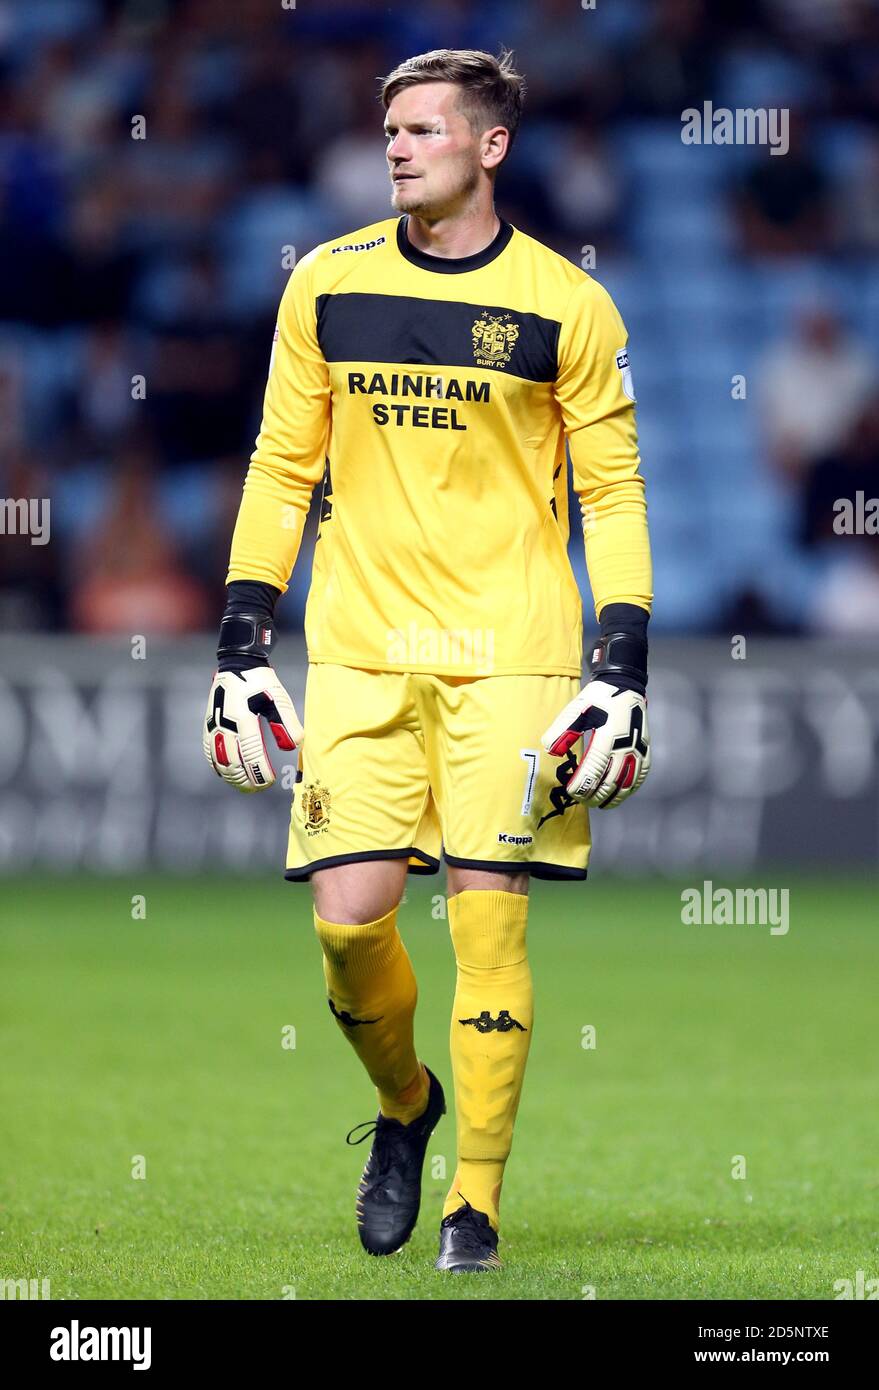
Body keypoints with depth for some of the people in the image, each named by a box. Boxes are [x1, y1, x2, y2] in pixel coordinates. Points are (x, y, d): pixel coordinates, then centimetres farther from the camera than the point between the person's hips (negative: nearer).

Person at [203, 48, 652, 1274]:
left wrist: (621, 673, -3)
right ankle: (405, 1104, 25)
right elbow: (282, 469, 12)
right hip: (359, 653, 2)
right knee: (349, 918, -6)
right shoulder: (327, 287, 6)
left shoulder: (566, 307, 0)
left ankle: (478, 1201, 7)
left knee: (488, 923, -5)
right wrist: (243, 644, 6)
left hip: (512, 655, -2)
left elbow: (613, 492, 4)